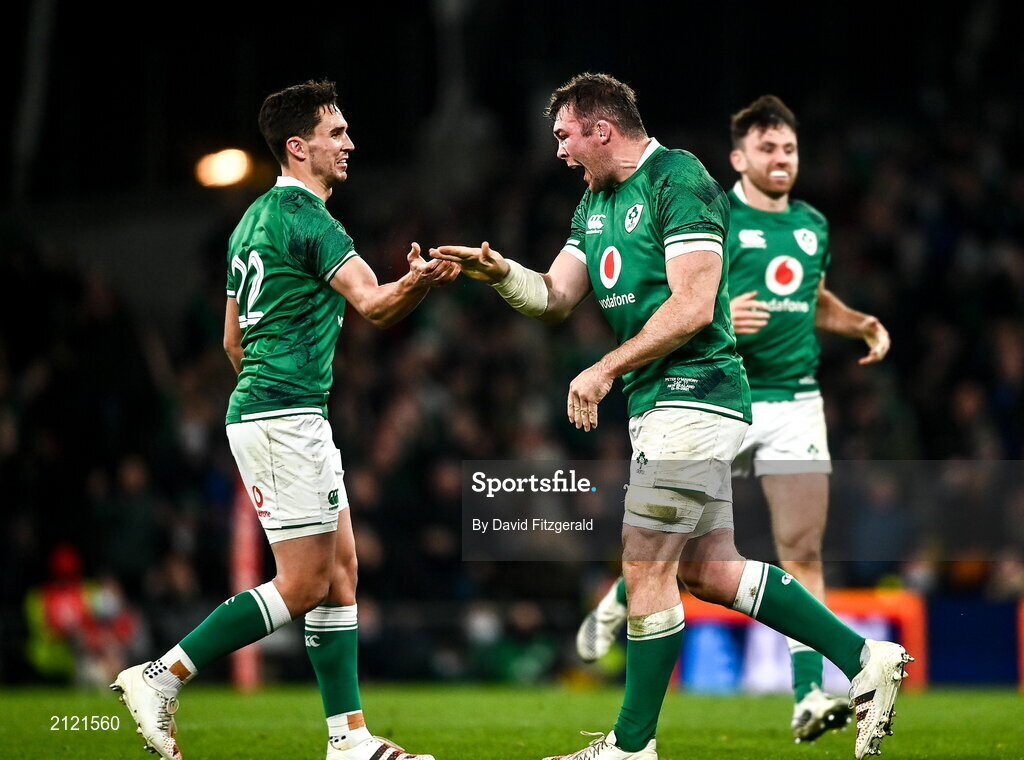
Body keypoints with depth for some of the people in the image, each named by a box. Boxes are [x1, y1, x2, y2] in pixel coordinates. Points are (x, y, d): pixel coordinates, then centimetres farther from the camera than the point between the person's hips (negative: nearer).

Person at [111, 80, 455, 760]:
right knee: (304, 585, -8)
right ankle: (163, 678, -9)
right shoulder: (305, 218, -11)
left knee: (341, 568, 9)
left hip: (256, 410, 10)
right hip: (288, 417, -10)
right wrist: (419, 282, -44)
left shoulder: (255, 218, 18)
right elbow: (374, 303, -25)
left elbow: (233, 338, 24)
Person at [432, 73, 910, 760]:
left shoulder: (680, 181, -14)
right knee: (709, 571, 9)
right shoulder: (597, 200, 16)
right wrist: (499, 271, -5)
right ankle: (864, 659, 12)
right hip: (661, 403, 10)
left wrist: (604, 371, -18)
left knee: (646, 571, -6)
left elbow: (692, 306, -20)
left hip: (693, 398, -10)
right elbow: (555, 298, 14)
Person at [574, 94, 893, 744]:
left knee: (803, 549, -6)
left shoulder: (813, 225, 13)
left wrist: (860, 323, 13)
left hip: (797, 402, 4)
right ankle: (620, 602, 35)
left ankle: (809, 696, -7)